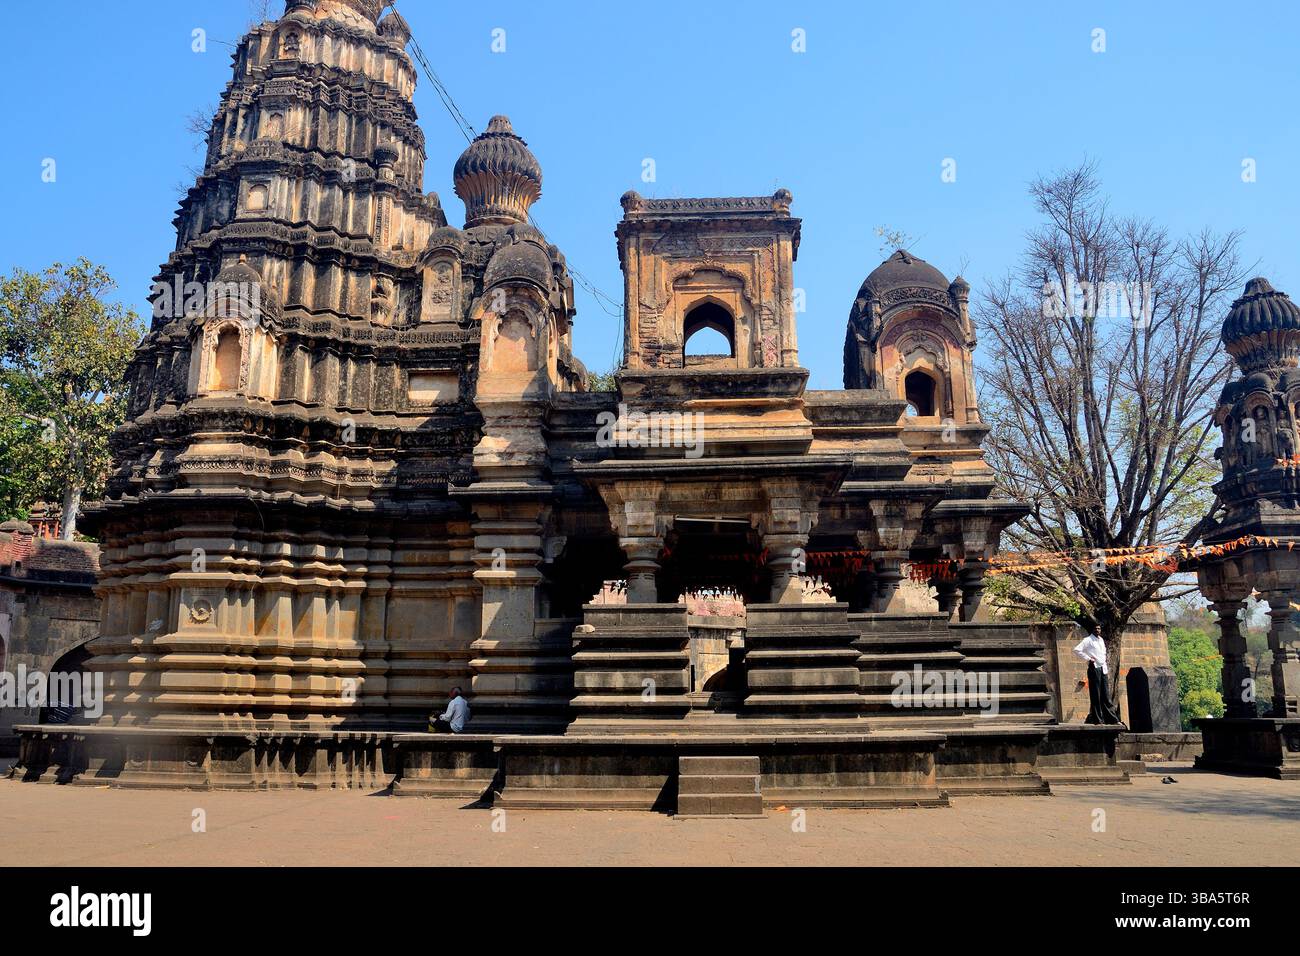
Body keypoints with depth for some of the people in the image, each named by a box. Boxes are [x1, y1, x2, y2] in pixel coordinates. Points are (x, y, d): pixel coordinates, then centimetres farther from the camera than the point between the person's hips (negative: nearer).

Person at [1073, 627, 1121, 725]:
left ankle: (1112, 718, 9)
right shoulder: (1088, 640, -6)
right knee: (1096, 695, -4)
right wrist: (1088, 658, -14)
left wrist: (1104, 662, 18)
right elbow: (1077, 649, -18)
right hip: (1094, 668, -7)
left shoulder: (1101, 640, 17)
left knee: (1106, 695, 8)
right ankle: (1097, 719, -1)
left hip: (1103, 669, 7)